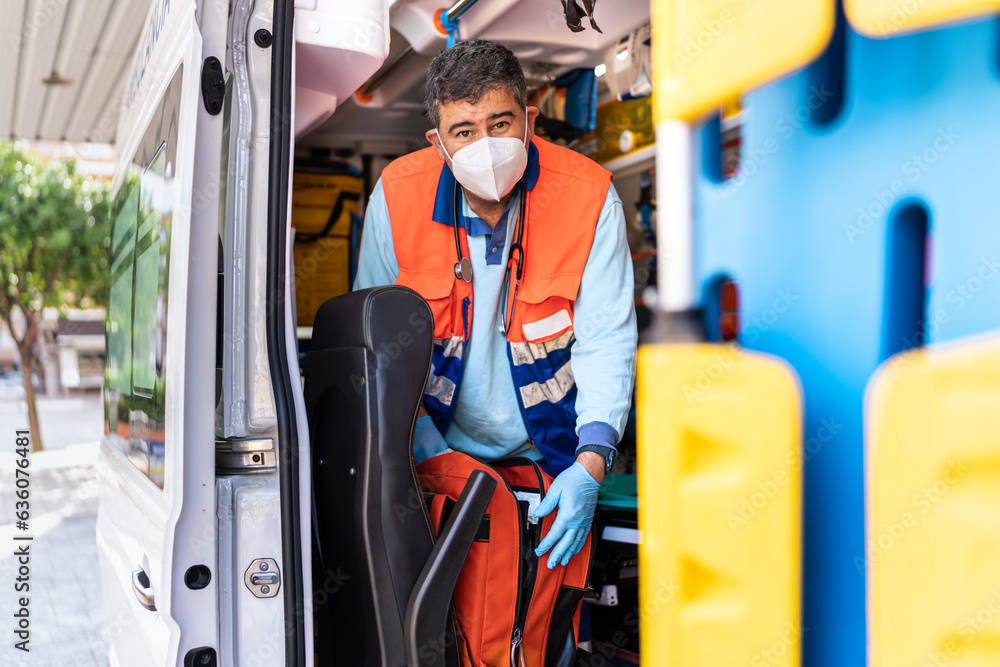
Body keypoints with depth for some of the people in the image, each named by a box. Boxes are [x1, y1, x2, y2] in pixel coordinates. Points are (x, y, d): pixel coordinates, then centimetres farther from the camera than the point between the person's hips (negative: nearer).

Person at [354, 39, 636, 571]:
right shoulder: (396, 196, -11)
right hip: (442, 444, 1)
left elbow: (607, 339, -11)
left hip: (548, 450, 0)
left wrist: (590, 466, -24)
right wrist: (433, 457, -13)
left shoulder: (588, 196, -13)